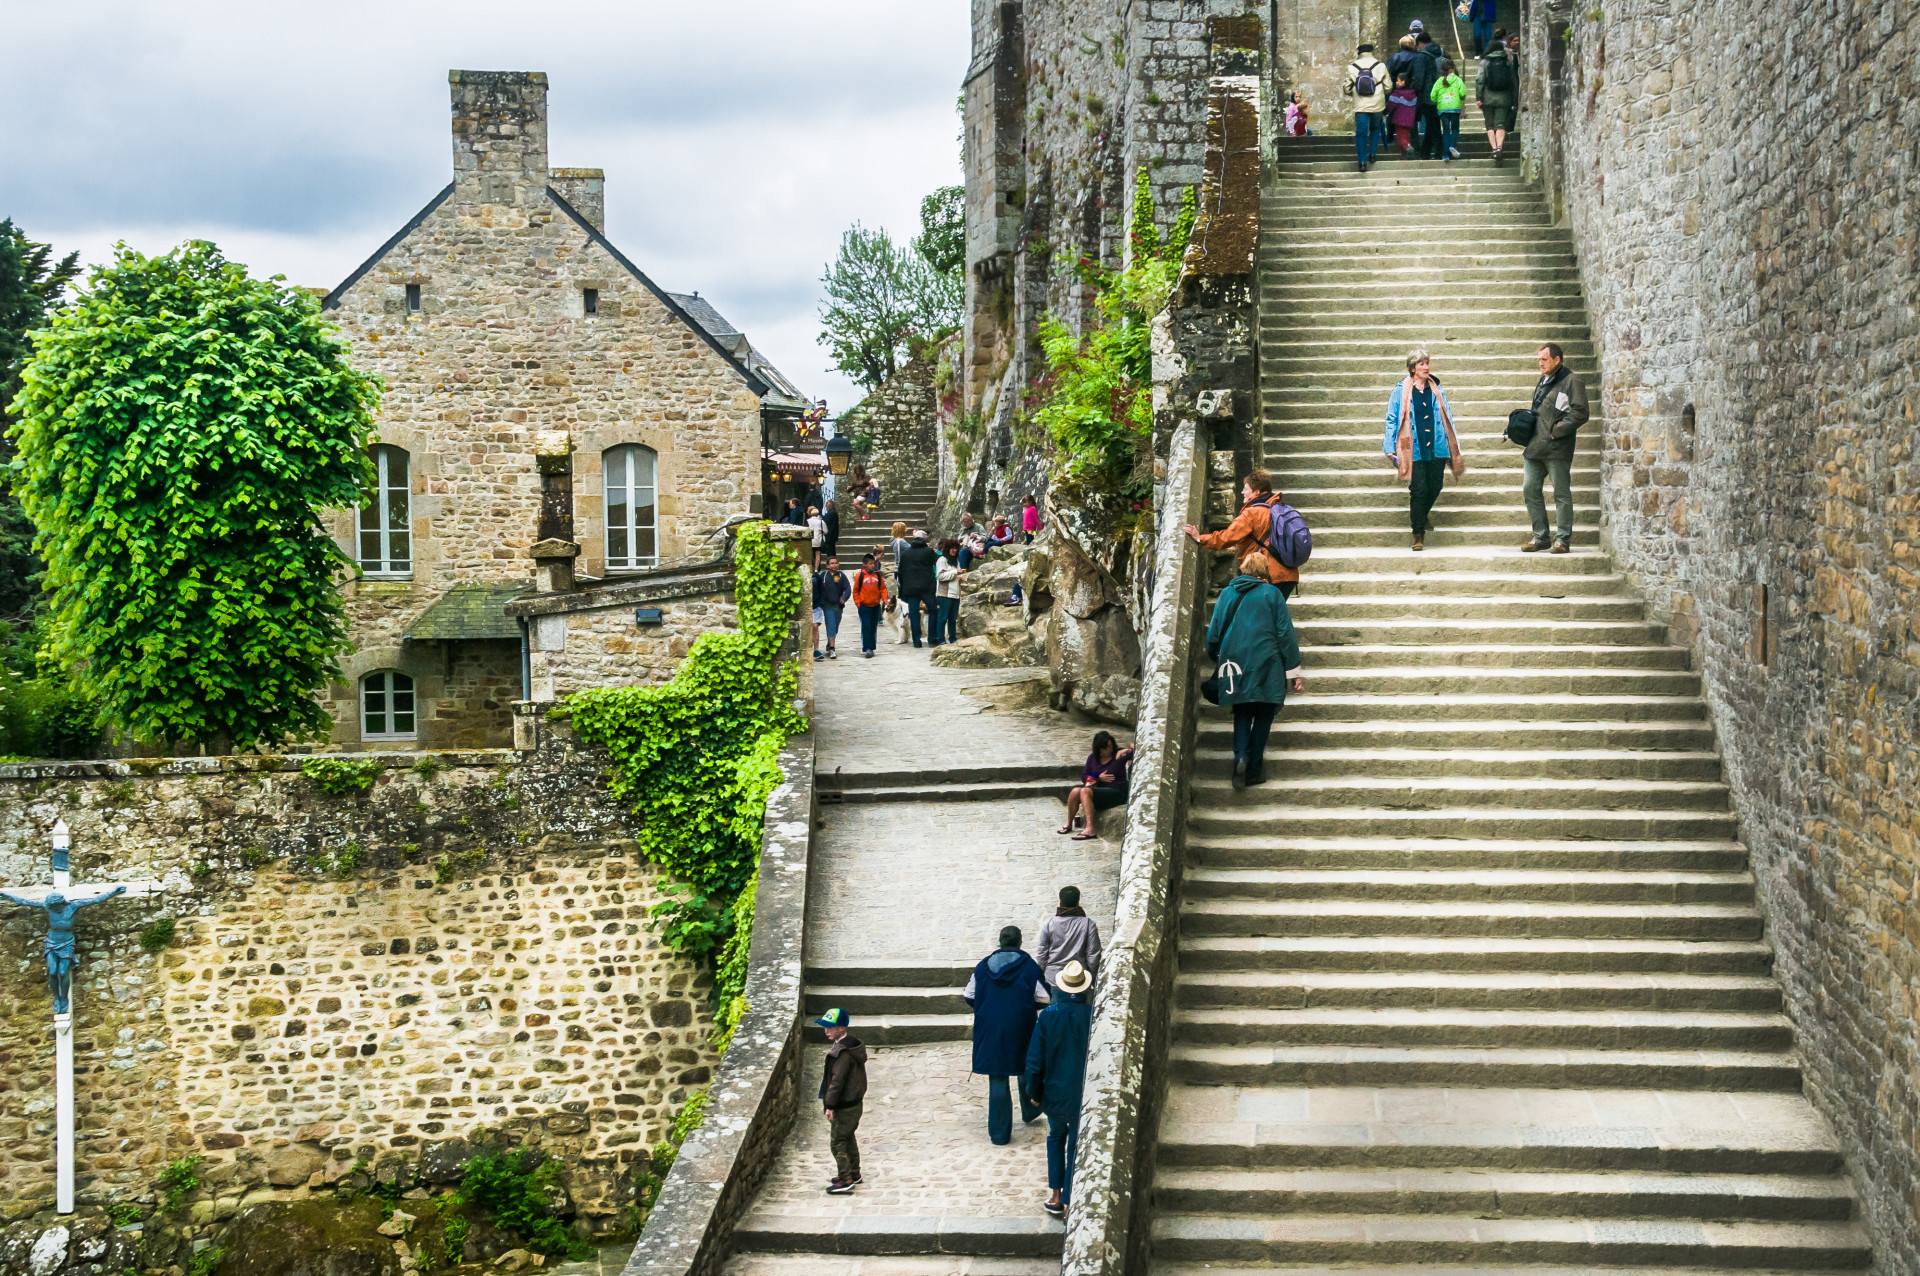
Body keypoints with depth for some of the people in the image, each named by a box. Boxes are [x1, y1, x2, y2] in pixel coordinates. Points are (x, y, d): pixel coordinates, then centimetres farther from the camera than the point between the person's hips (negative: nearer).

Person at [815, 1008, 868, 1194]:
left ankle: (846, 1180, 6)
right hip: (855, 1102, 10)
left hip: (844, 1107, -10)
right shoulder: (853, 1044, 7)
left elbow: (837, 1079, -25)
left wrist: (830, 1105, -20)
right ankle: (854, 1173, 35)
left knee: (837, 1141, 0)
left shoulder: (842, 1052, -26)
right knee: (848, 1137, 23)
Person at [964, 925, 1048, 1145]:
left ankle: (999, 1133, 5)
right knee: (1026, 1072, 24)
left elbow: (969, 997, 3)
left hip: (989, 1030, 1)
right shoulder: (1029, 967, -7)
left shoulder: (983, 966, 0)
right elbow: (1043, 999, -7)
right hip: (1020, 1030, -1)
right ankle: (1030, 1113, 43)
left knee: (997, 1081, 4)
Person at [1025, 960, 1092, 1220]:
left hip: (1054, 1094, 1)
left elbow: (1035, 1061, -8)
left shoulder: (1048, 1015, -12)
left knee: (1056, 1137, 24)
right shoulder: (1095, 1016, -14)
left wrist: (1034, 1091, 6)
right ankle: (1070, 1203, 14)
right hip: (1085, 1096, -1)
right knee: (1077, 1147, 11)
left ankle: (1055, 1196, 22)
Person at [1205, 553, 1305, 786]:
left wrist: (1214, 654, 30)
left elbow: (1214, 632, 11)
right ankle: (1254, 769, 0)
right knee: (1264, 714, 7)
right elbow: (1285, 633, -2)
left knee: (1242, 712, 14)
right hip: (1267, 666, -2)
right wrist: (1293, 671, 2)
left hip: (1234, 662, 3)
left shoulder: (1226, 594, 8)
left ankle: (1241, 754, -12)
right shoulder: (1271, 593, 0)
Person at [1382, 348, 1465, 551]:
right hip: (1414, 450, -4)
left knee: (1435, 487, 9)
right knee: (1419, 489, -7)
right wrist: (1390, 448, -4)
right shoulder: (1401, 391, 1)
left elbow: (1447, 418, 16)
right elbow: (1392, 420, 2)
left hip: (1437, 449, 4)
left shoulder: (1437, 391, 12)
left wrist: (1454, 448, 14)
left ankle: (1421, 516, 38)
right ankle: (1418, 533, 1)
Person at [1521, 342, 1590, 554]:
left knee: (1561, 494, -1)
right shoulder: (1543, 381, 18)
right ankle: (1539, 536, 15)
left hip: (1557, 448, -8)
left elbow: (1580, 413, -14)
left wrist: (1556, 431, -15)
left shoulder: (1570, 382, -7)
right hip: (1535, 448, 8)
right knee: (1530, 490, 7)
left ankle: (1562, 539, 4)